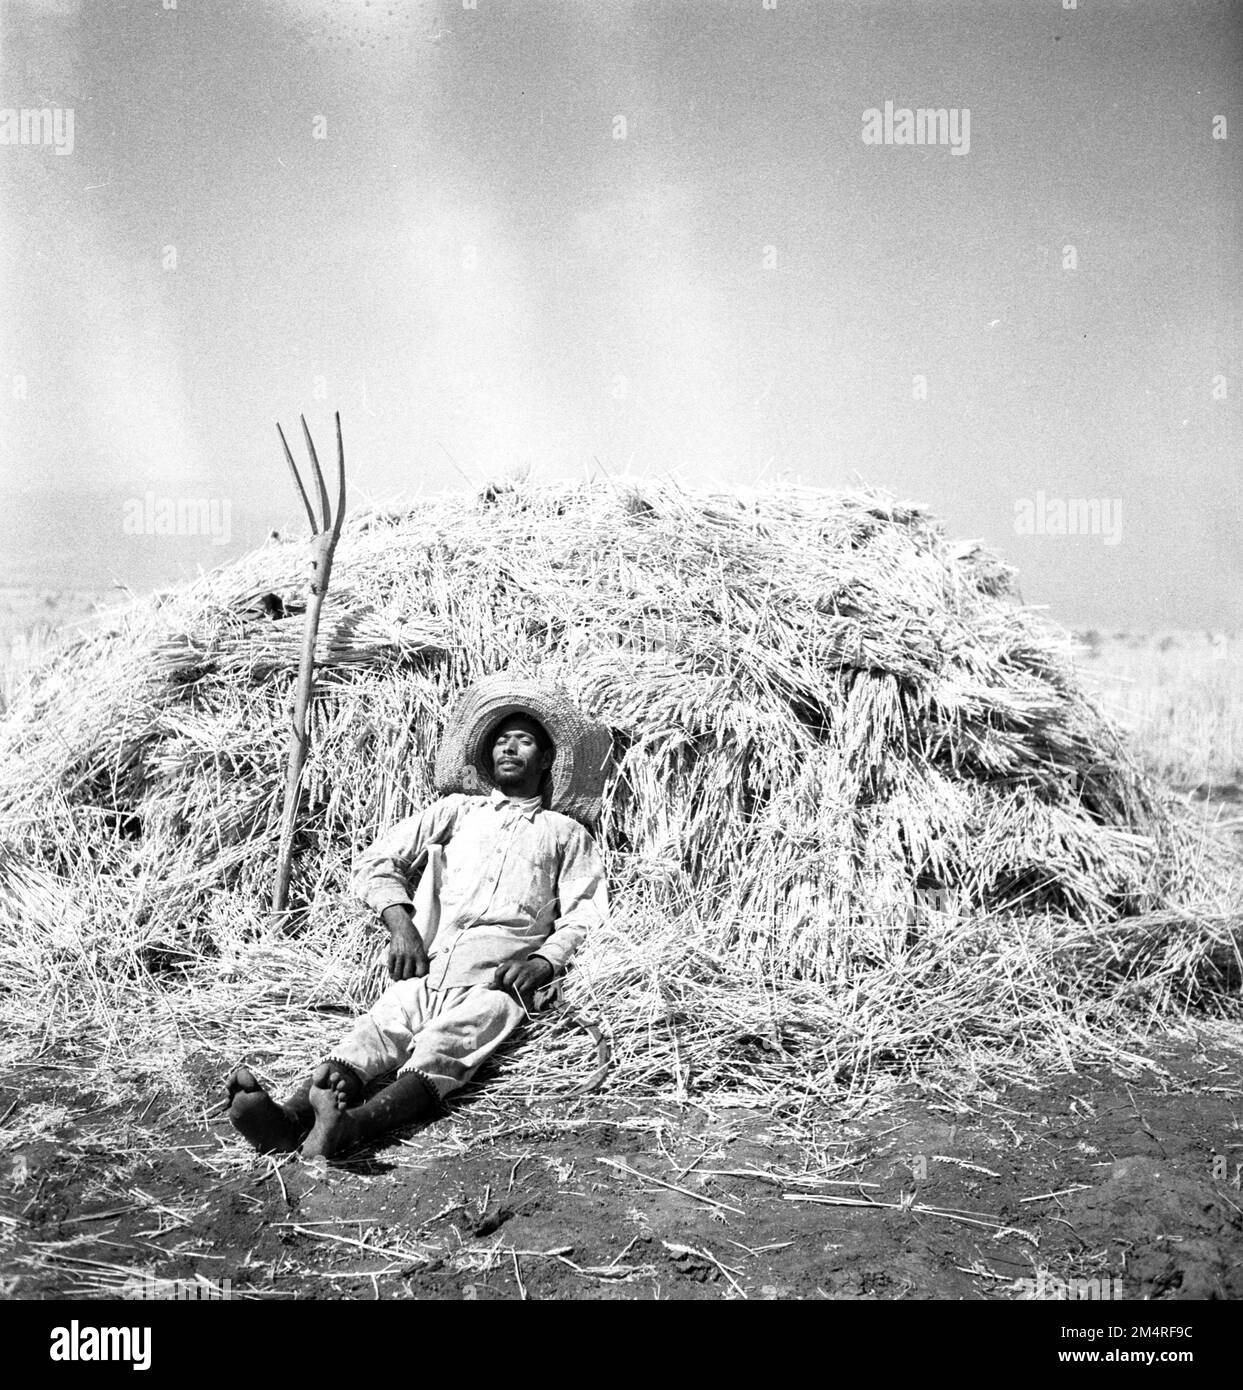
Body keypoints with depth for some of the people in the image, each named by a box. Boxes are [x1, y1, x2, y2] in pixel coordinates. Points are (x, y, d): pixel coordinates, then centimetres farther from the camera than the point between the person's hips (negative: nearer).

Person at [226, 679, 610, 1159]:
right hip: (429, 965, 2)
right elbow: (378, 861, 20)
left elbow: (585, 917, 12)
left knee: (444, 1050, -34)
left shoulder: (567, 833, 24)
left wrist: (543, 962, -8)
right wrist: (401, 923, 1)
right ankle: (290, 1117, -54)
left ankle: (351, 1126, -60)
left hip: (497, 979, -2)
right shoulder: (459, 809, 29)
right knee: (374, 1033, -29)